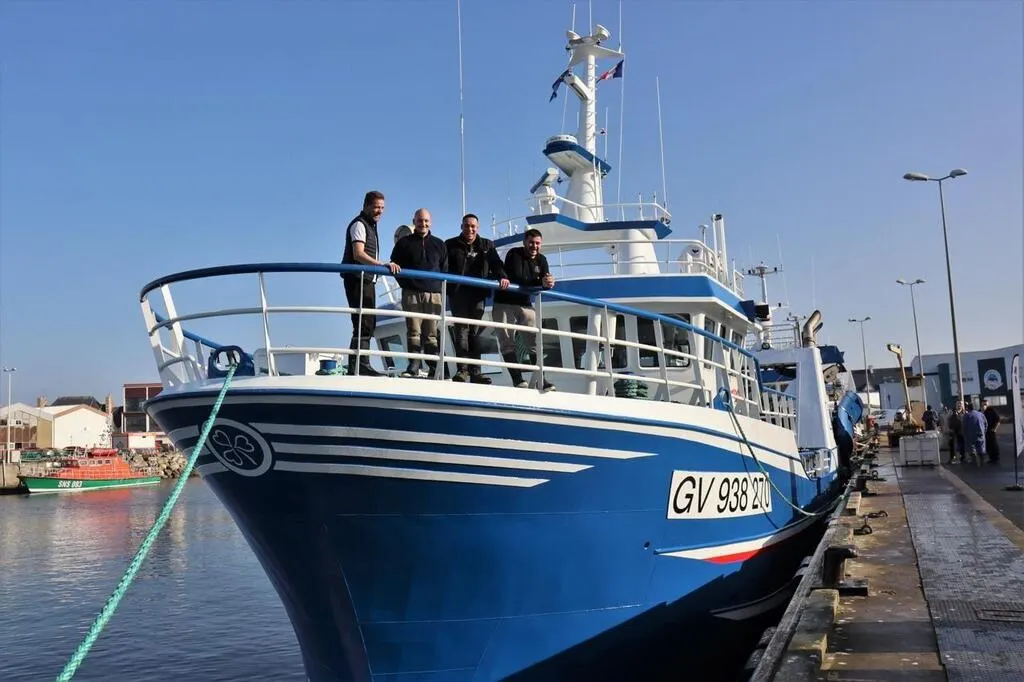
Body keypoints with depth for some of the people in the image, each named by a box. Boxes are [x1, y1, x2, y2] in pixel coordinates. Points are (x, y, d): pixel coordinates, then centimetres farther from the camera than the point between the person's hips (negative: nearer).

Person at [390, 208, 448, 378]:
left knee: (431, 333, -2)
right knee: (413, 331, -5)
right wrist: (405, 283, 0)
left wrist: (440, 287, 4)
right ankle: (413, 366, -3)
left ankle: (434, 368, -1)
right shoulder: (404, 243, 11)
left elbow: (445, 269, 17)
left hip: (434, 294, 1)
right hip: (411, 294, -1)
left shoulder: (439, 244, 17)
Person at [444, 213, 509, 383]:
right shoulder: (451, 245, 9)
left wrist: (502, 277, -17)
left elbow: (496, 264, 3)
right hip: (458, 293, -2)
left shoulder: (487, 245, 15)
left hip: (478, 294, 2)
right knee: (462, 329, -6)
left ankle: (475, 371, 3)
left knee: (475, 331, 3)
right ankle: (462, 369, -6)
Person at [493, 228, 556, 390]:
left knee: (534, 341, 0)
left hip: (525, 304, 5)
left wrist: (549, 283, -31)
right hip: (504, 303, -4)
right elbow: (517, 279, -27)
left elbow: (546, 281, -5)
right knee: (507, 342, -8)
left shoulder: (541, 260, 5)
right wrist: (540, 282, -37)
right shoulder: (514, 254, -12)